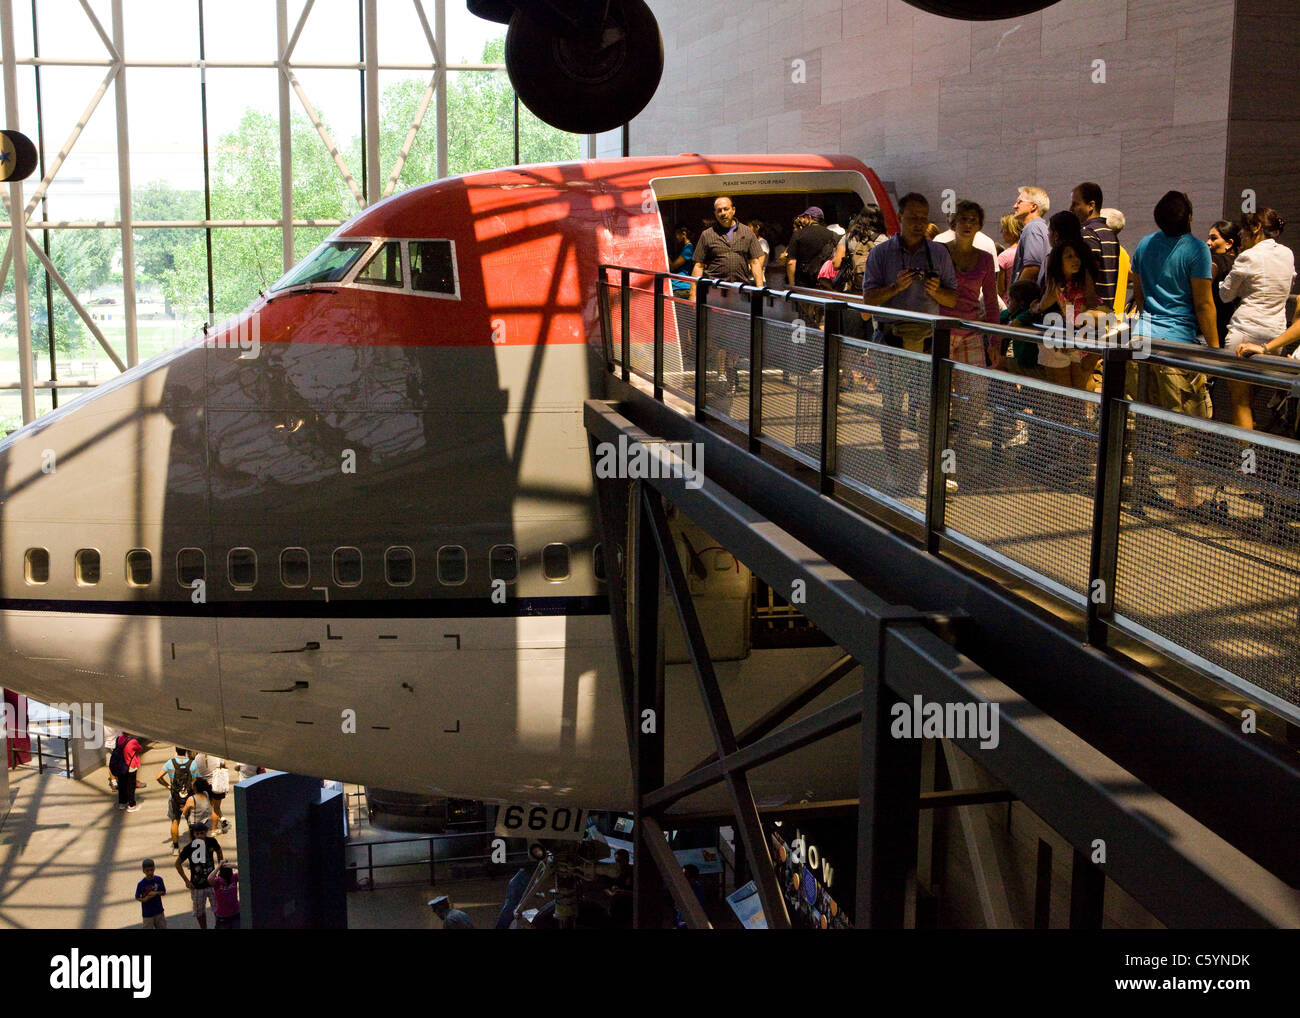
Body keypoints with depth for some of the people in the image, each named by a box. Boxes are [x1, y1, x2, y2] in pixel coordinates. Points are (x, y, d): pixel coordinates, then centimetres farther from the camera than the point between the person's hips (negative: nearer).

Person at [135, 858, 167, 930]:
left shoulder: (159, 880, -8)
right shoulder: (141, 884, -14)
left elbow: (164, 892, 0)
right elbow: (137, 897, -4)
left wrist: (156, 893, -19)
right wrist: (144, 899, -23)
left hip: (159, 911, 3)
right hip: (147, 913, -3)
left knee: (162, 927, 15)